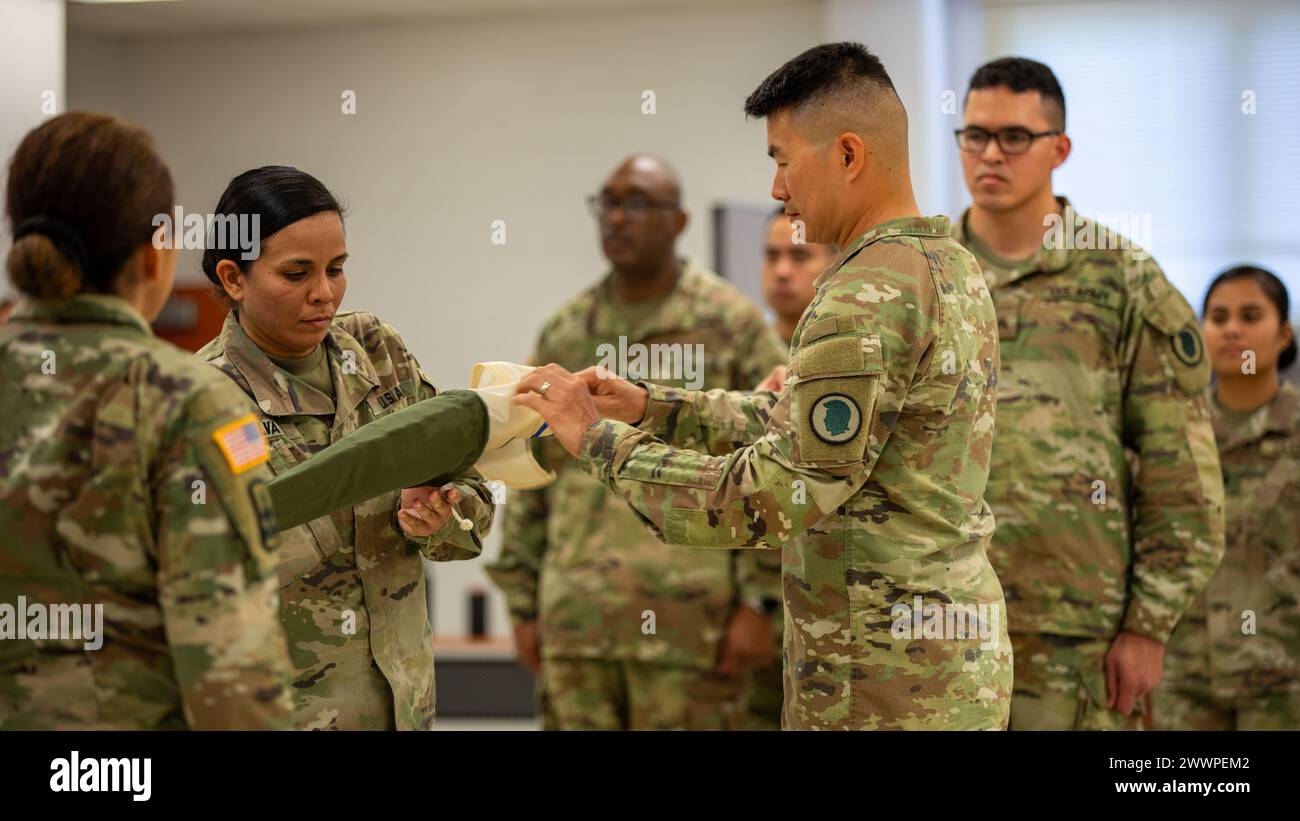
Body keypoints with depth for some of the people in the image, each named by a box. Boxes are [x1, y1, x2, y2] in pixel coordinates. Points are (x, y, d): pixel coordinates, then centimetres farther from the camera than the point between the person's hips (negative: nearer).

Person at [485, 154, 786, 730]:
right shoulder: (564, 333, 13)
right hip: (577, 620, 4)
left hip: (689, 618, -4)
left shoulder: (730, 326, 0)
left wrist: (758, 602, -8)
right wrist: (523, 605, 13)